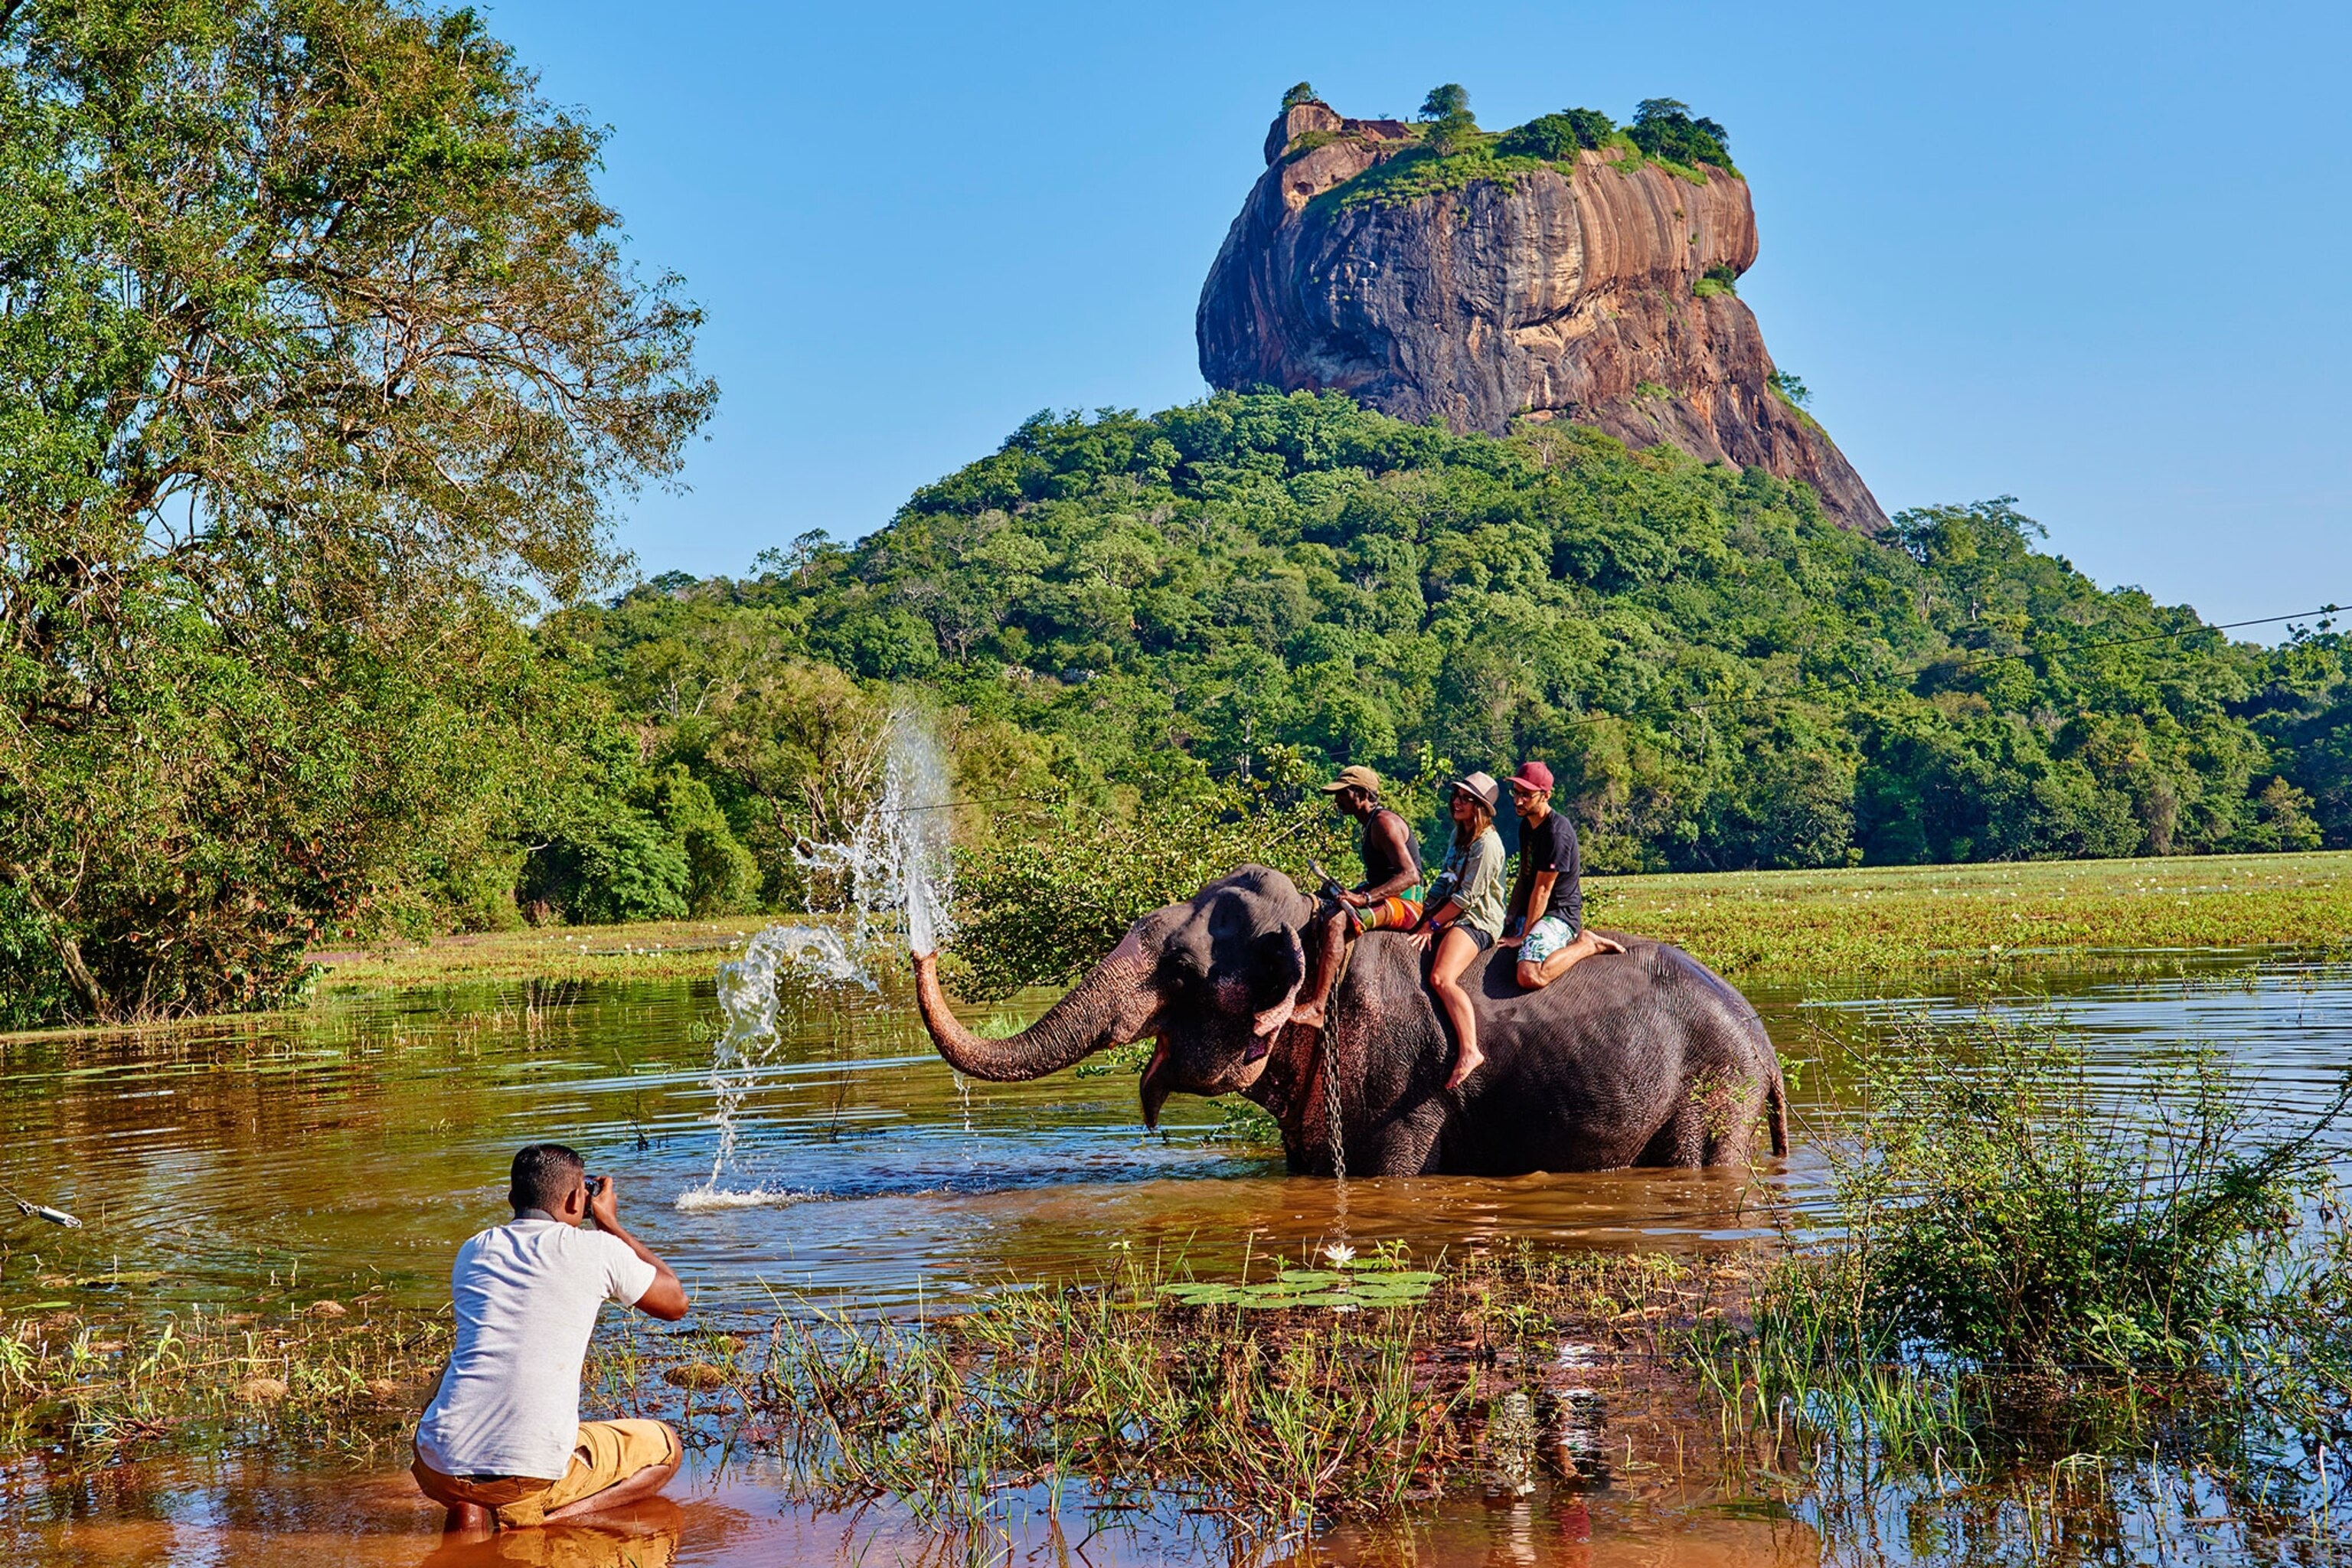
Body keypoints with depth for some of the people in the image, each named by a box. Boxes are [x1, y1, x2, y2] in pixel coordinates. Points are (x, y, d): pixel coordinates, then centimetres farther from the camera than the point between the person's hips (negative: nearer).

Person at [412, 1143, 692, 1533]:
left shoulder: (472, 1252, 13)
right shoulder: (597, 1250, 0)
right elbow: (675, 1303, 17)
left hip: (439, 1467, 5)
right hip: (535, 1473, -5)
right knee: (664, 1447, 21)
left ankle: (466, 1511, 15)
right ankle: (548, 1518, -3)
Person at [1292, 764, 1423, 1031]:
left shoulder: (1384, 823, -12)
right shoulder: (1371, 824, 19)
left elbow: (1410, 875, -23)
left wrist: (1364, 898, -29)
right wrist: (1351, 894, 10)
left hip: (1404, 905, -11)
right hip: (1384, 902, 11)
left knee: (1336, 920, -32)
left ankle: (1316, 1009, -41)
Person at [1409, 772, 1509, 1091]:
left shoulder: (1487, 843, -14)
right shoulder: (1459, 834, 16)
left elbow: (1468, 896, -16)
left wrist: (1433, 924, -13)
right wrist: (1428, 918, 5)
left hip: (1478, 921, -10)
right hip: (1452, 915, 10)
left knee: (1442, 978, -30)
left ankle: (1470, 1051, -32)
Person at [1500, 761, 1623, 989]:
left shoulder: (1557, 832, -19)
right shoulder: (1526, 825, 11)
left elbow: (1542, 890, -18)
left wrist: (1523, 936, -15)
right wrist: (1510, 920, 6)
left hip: (1559, 913, -10)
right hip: (1528, 911, 10)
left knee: (1530, 976, -32)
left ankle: (1587, 945, -5)